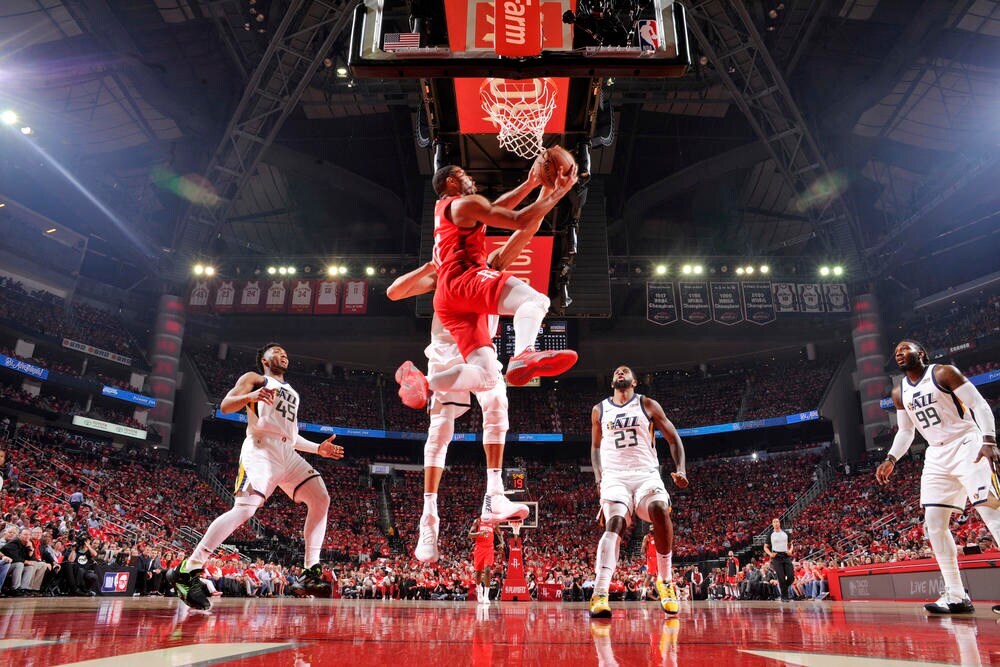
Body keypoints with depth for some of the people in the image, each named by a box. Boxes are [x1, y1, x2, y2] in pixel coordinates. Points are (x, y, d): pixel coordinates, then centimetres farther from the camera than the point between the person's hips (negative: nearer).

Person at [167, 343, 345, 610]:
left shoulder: (292, 392, 32)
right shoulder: (254, 378, 12)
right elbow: (225, 405, -3)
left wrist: (318, 448, 21)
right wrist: (251, 396, -22)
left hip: (288, 454, 7)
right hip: (260, 449, -7)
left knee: (321, 500, -5)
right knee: (244, 509, -23)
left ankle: (310, 574, -4)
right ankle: (186, 571, -14)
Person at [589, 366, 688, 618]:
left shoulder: (648, 405, 10)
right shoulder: (599, 410, 15)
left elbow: (673, 439, 11)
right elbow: (595, 446, 25)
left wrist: (680, 469, -5)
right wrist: (598, 478, 11)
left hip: (646, 473, -1)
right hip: (614, 476, 1)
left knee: (660, 510, -31)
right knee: (615, 524, -26)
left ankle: (666, 581, -11)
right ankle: (600, 594, -34)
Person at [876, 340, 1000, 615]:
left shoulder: (943, 373, -6)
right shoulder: (899, 392, 12)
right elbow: (905, 432, 19)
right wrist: (890, 460, 6)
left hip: (967, 445, -6)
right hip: (937, 456, 7)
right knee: (934, 523, -2)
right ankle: (956, 596, 3)